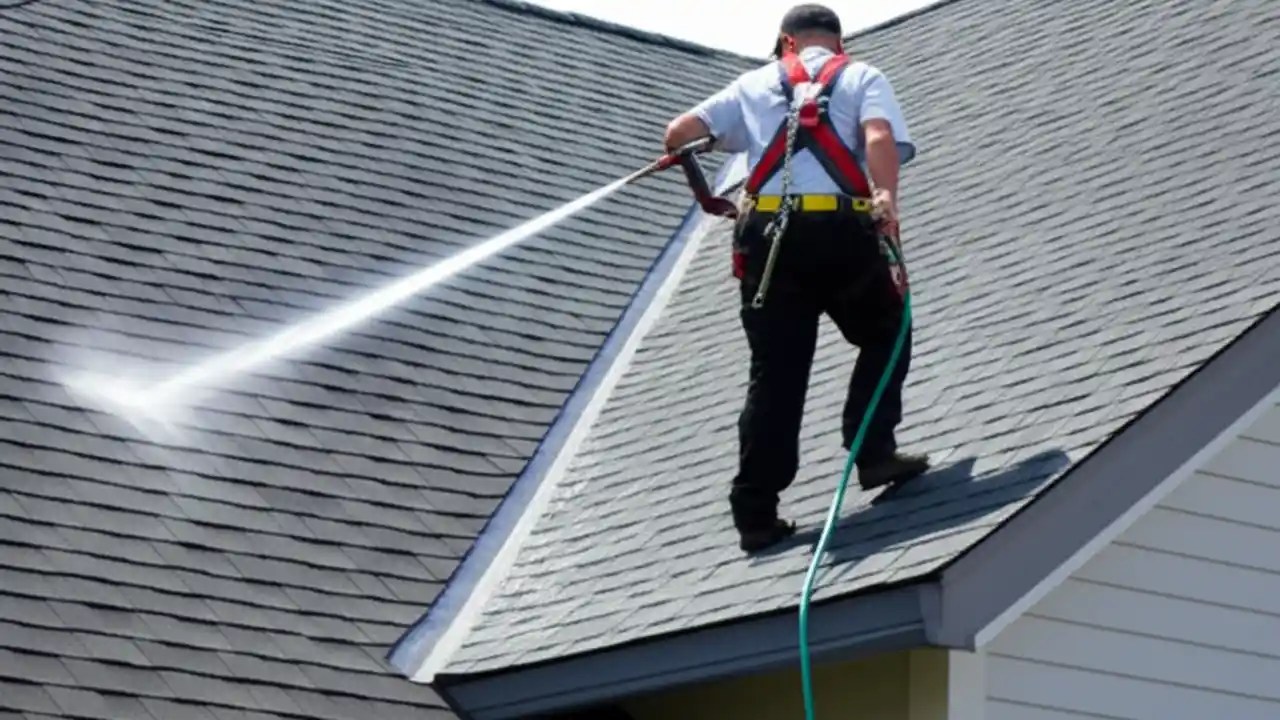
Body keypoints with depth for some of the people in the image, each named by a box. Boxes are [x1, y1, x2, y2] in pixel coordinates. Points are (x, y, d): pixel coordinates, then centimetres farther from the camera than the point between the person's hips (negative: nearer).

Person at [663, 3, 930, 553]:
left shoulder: (755, 83, 22)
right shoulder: (862, 78, 16)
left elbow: (679, 131, 17)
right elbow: (880, 138, -6)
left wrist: (680, 154, 40)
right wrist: (886, 197, -22)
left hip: (767, 233, 2)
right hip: (841, 230, -2)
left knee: (774, 375, 5)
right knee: (884, 336, 22)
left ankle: (756, 513, 0)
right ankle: (874, 454, 7)